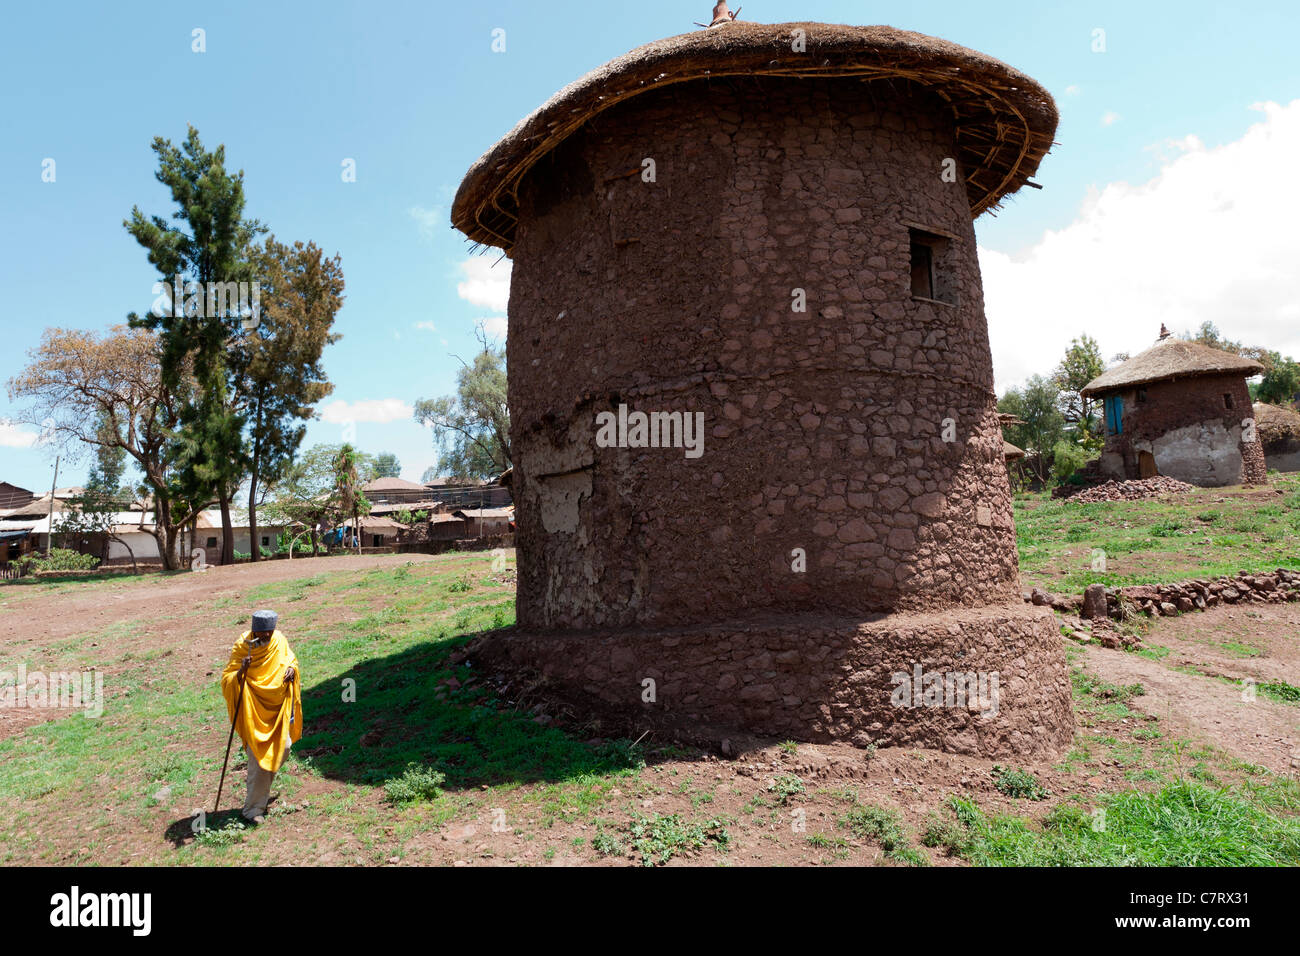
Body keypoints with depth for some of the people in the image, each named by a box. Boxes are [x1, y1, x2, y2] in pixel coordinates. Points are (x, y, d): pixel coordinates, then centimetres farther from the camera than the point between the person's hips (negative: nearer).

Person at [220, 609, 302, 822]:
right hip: (254, 710, -5)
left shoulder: (280, 641, -4)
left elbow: (291, 660, 13)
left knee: (283, 747, 11)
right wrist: (241, 671, -39)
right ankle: (253, 809, 3)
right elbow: (226, 680, -19)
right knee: (258, 756, -8)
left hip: (278, 706, 5)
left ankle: (262, 787, 39)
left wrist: (292, 669, -9)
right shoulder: (241, 648, -16)